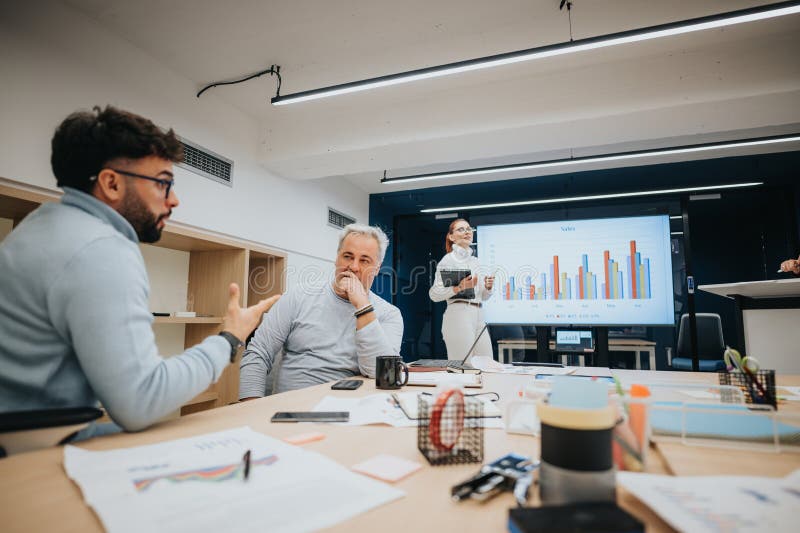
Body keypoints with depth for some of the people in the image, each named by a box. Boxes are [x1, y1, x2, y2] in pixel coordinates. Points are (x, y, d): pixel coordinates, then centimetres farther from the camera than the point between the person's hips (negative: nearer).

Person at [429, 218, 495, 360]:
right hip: (458, 315, -7)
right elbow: (434, 294, -9)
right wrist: (459, 287, -20)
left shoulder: (475, 261, 18)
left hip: (478, 316, 7)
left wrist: (488, 287, 3)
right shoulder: (449, 259, -2)